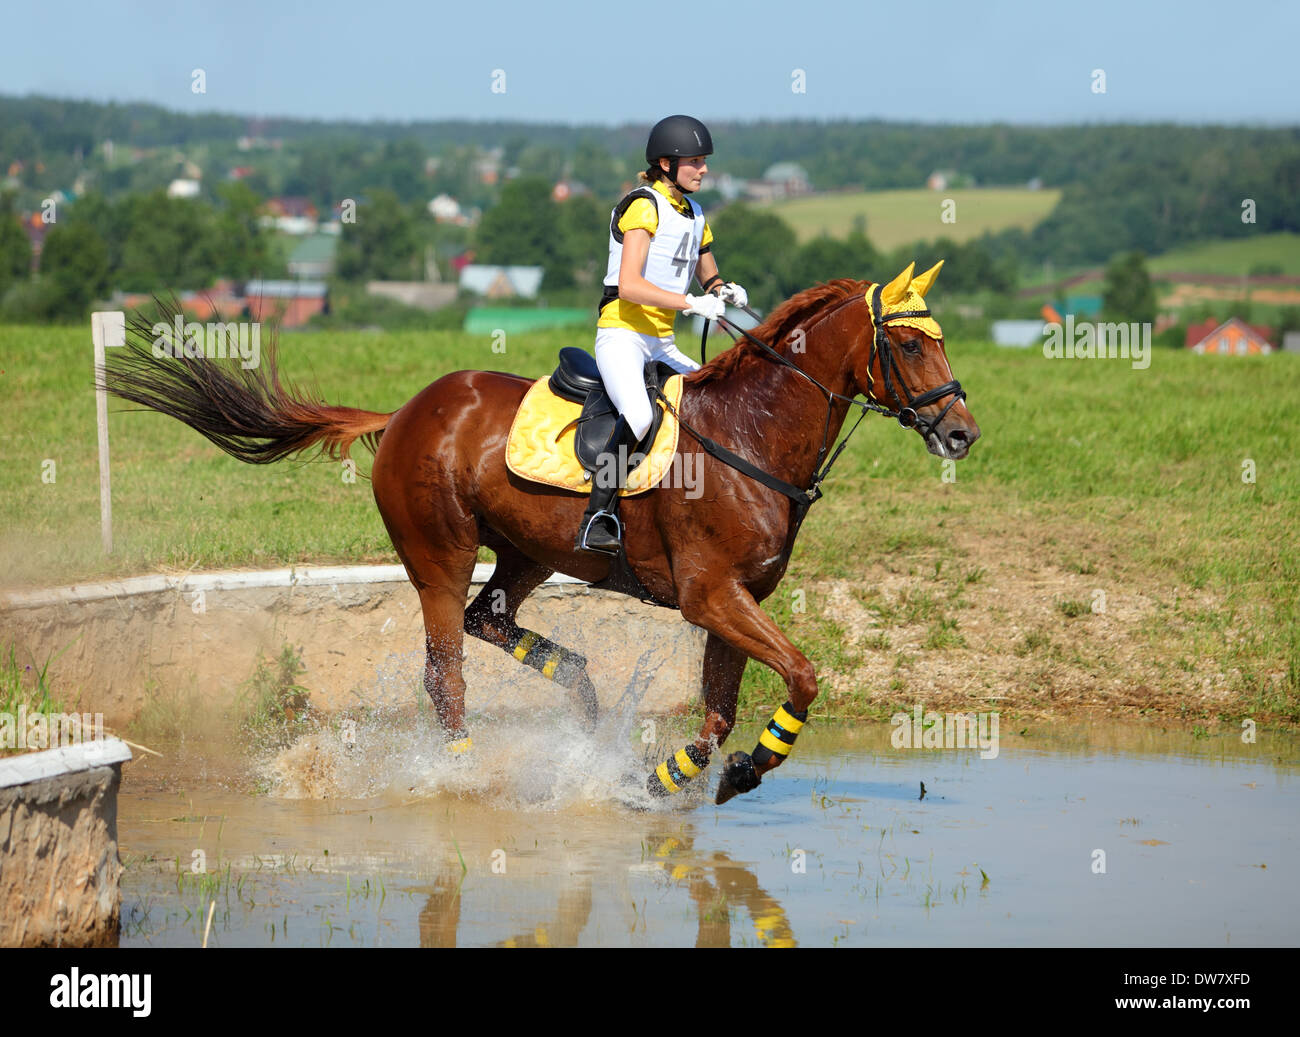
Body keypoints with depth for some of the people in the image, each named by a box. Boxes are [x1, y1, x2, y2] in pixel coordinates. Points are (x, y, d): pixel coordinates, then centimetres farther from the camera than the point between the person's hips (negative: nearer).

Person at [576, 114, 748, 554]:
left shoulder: (694, 214, 15)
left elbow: (708, 275, 27)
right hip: (622, 333, -9)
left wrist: (724, 290, 2)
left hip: (662, 344, 9)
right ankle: (598, 520, -30)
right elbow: (629, 285, -22)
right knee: (639, 417, -33)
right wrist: (691, 302, -29)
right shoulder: (644, 205, -11)